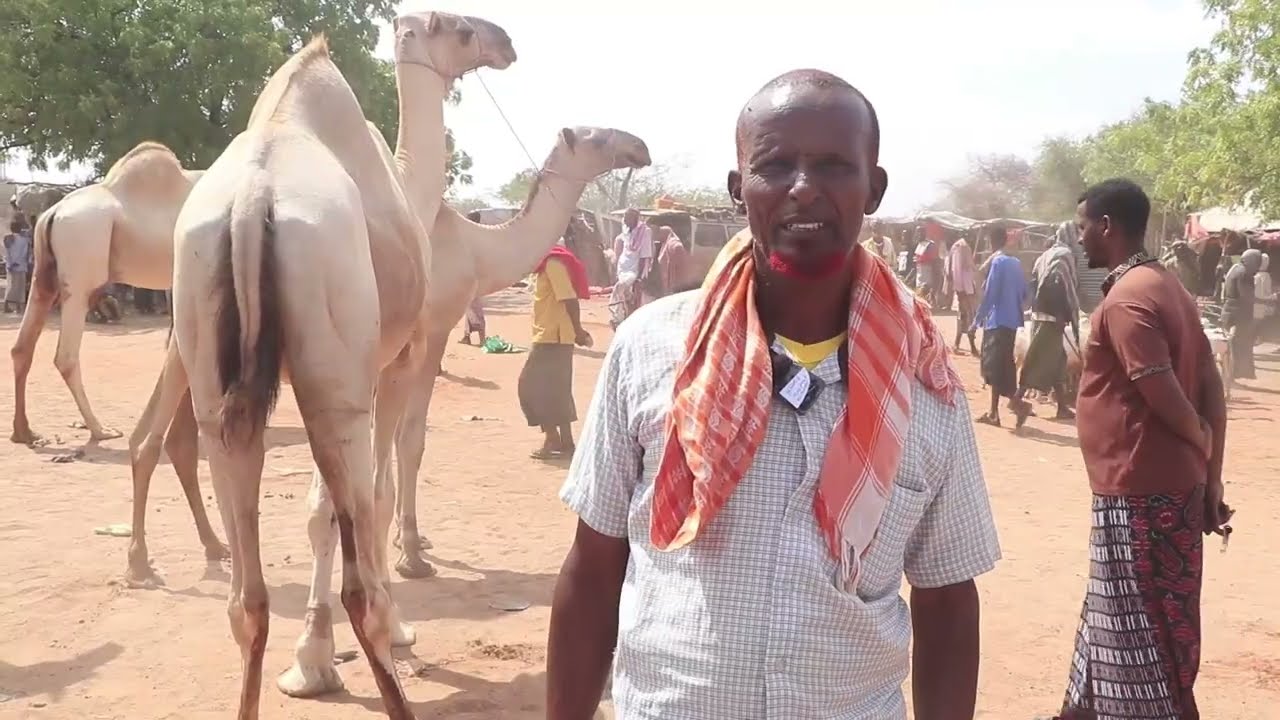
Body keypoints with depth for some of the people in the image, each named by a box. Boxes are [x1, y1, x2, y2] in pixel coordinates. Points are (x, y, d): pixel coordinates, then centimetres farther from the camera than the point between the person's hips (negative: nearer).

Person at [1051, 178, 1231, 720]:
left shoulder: (1125, 300, -19)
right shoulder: (1166, 286, 11)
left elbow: (1168, 401, -22)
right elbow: (1211, 387, 9)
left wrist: (1204, 448, -1)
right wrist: (1211, 476, 9)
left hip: (1138, 493, -10)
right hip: (1169, 488, 10)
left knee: (1141, 638, 1)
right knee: (1119, 623, 22)